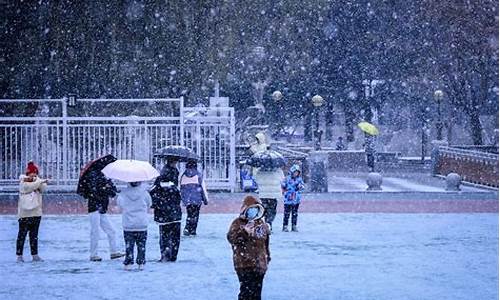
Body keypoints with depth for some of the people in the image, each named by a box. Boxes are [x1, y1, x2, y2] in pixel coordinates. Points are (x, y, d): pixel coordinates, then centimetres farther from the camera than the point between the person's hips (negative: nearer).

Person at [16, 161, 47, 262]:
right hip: (25, 213, -6)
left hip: (36, 213, 6)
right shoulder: (23, 183, -4)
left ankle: (35, 255, 14)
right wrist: (41, 181, -16)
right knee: (22, 234, -4)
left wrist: (36, 179, -17)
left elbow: (43, 188, -7)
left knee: (34, 235, 10)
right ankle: (19, 256, -2)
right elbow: (30, 187, -22)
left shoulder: (38, 182, 12)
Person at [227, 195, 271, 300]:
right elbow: (232, 238, -21)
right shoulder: (238, 223, -7)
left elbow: (265, 242, 22)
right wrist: (244, 231, -31)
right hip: (245, 264, -6)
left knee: (257, 289, 13)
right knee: (246, 289, -11)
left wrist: (267, 255, 23)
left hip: (259, 264, 6)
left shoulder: (261, 224, 12)